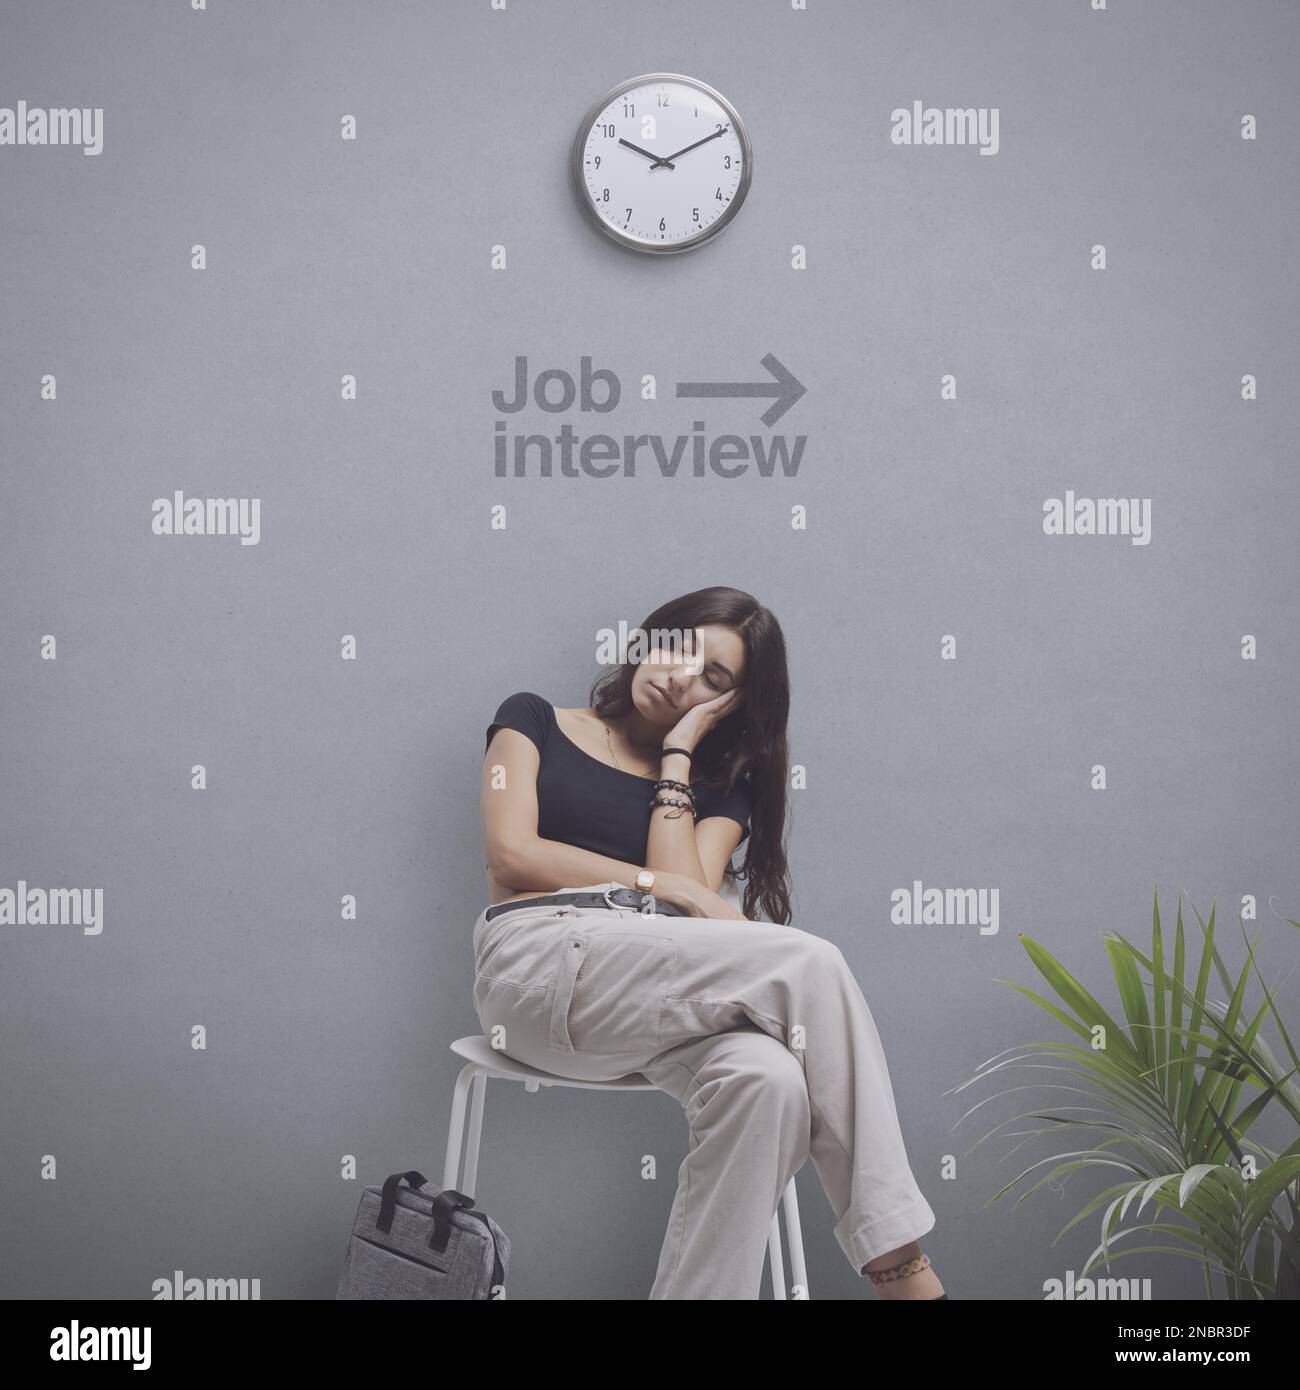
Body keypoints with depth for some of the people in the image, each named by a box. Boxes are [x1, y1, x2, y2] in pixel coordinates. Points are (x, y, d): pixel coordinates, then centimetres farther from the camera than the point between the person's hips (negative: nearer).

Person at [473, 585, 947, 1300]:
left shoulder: (719, 787, 24)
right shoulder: (534, 721, 19)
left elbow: (688, 893, 3)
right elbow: (511, 855, 3)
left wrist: (678, 752, 10)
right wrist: (666, 886, 0)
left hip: (654, 990, 4)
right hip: (539, 959, -4)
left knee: (768, 1081, -36)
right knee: (811, 964, -27)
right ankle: (900, 1267, -24)